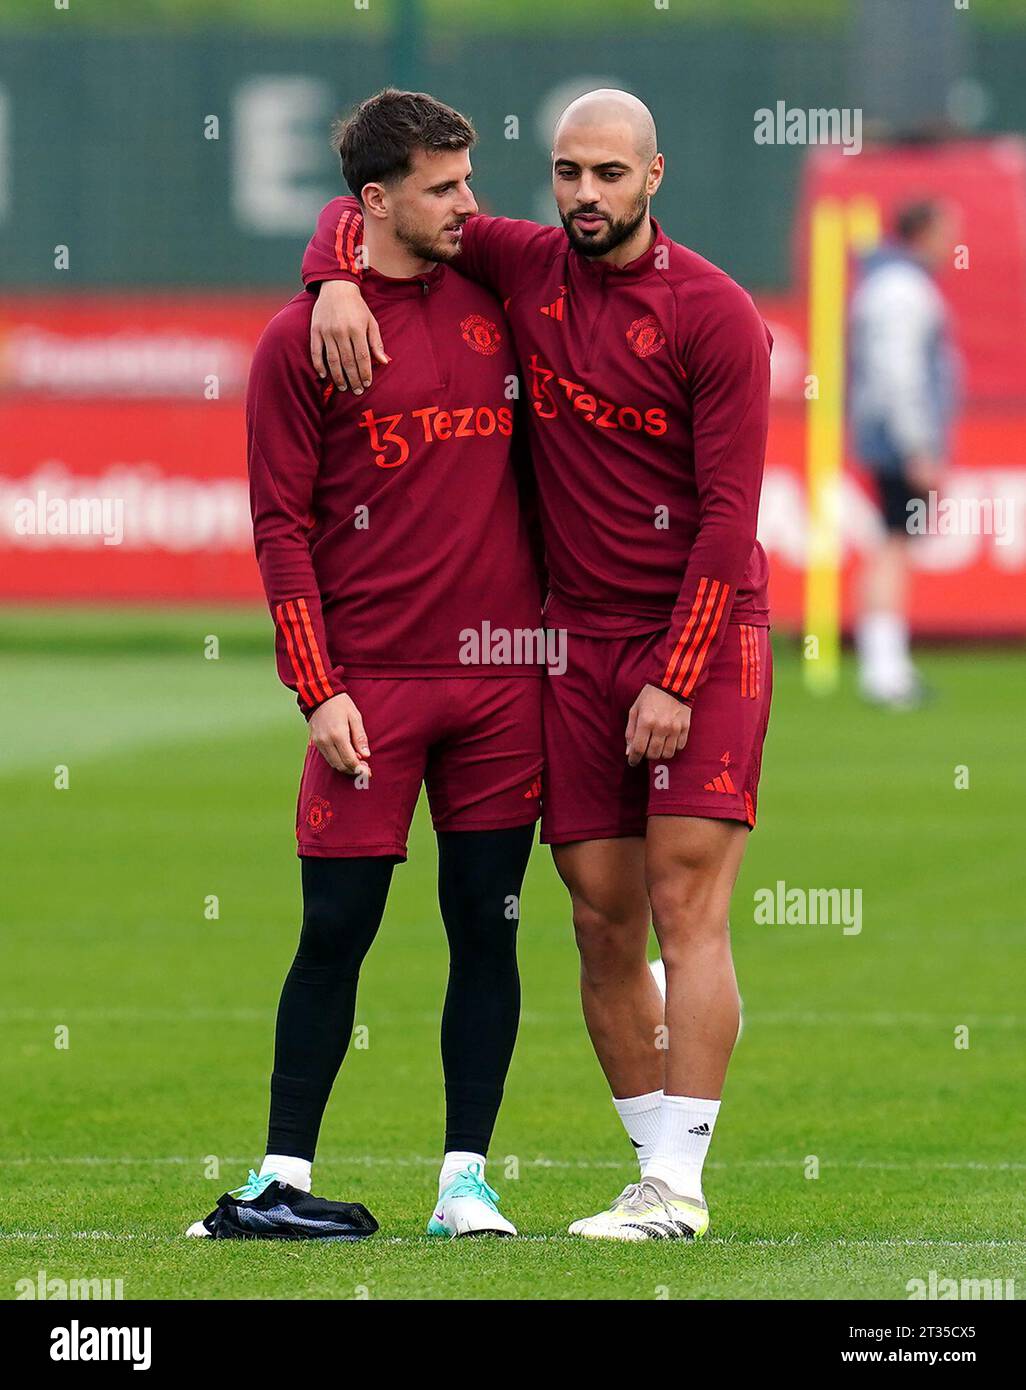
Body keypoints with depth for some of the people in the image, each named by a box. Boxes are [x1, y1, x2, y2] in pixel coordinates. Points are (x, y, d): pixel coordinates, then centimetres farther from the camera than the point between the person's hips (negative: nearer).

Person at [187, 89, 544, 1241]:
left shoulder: (492, 299, 10)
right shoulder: (300, 339, -2)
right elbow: (282, 526, -3)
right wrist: (319, 691, -9)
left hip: (501, 673, 4)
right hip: (372, 683, -4)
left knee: (486, 927, 3)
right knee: (336, 930, -3)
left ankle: (465, 1181, 9)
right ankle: (281, 1180, 4)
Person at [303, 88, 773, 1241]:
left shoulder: (713, 314, -9)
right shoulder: (524, 267, 5)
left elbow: (729, 510, -11)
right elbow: (365, 208, 15)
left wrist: (676, 678, -15)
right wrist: (337, 279, -9)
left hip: (704, 636, -5)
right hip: (580, 639, 5)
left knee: (687, 906, -11)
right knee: (603, 920, 3)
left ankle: (678, 1184, -12)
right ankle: (657, 1170, 11)